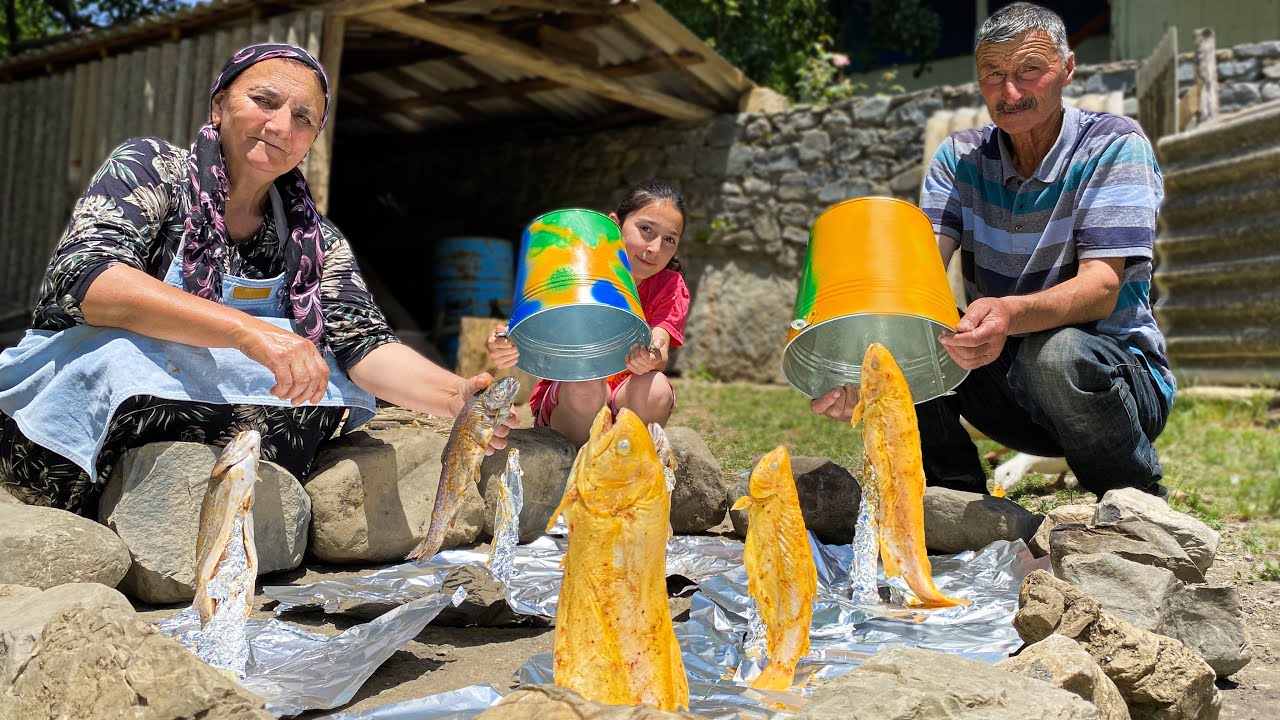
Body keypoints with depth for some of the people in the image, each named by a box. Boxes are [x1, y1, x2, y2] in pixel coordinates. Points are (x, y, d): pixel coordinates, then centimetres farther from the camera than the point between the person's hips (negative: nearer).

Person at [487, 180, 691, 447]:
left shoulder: (672, 287, -5)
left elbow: (660, 355, -21)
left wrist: (652, 358, -47)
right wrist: (506, 347, -45)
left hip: (628, 402, 1)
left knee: (656, 388, -32)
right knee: (586, 383, -35)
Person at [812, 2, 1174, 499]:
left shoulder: (1115, 146, -10)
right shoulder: (960, 157, 0)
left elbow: (1102, 287, -23)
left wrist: (1010, 313, -45)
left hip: (1118, 372, -3)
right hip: (1003, 375, 3)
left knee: (1058, 352, -37)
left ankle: (1138, 499, -7)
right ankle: (959, 495, -1)